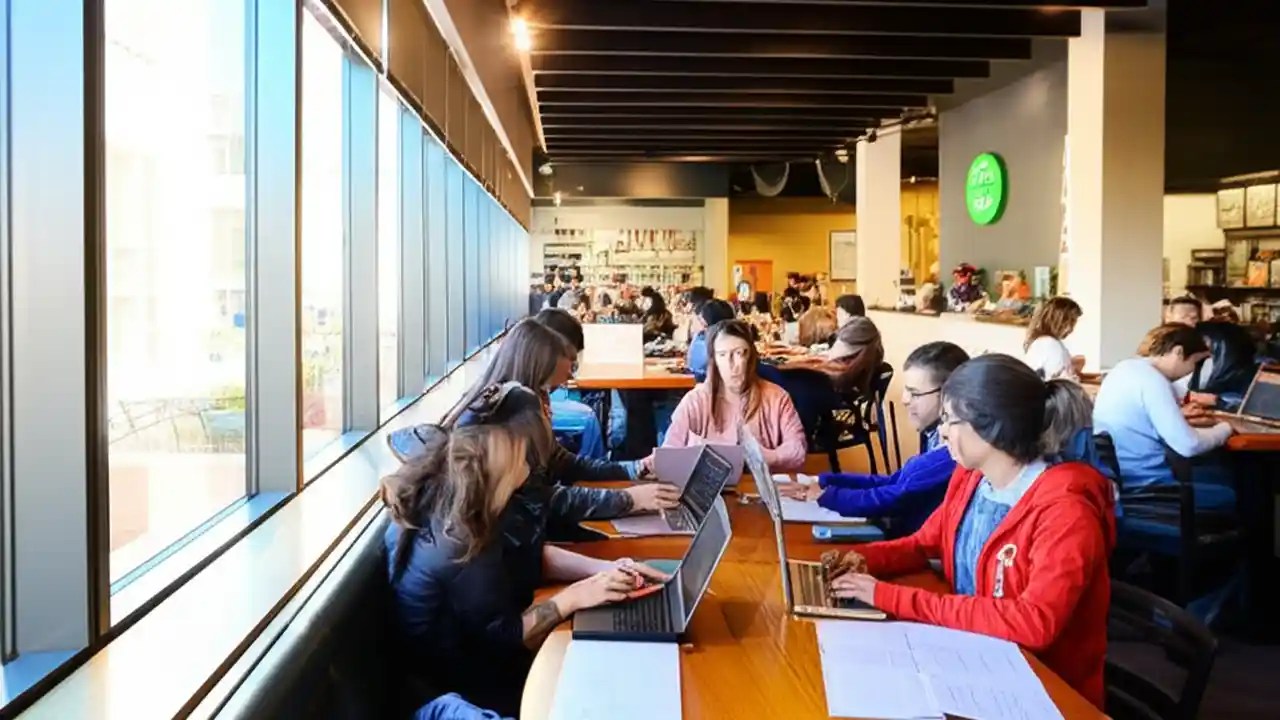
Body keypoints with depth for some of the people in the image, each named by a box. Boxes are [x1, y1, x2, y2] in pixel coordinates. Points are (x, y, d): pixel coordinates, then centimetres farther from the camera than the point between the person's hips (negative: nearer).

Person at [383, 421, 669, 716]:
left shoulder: (438, 506, -6)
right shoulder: (461, 553, -34)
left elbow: (525, 558, 2)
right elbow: (502, 638, -26)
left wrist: (605, 568, -8)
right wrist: (573, 597, -20)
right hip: (467, 687, -8)